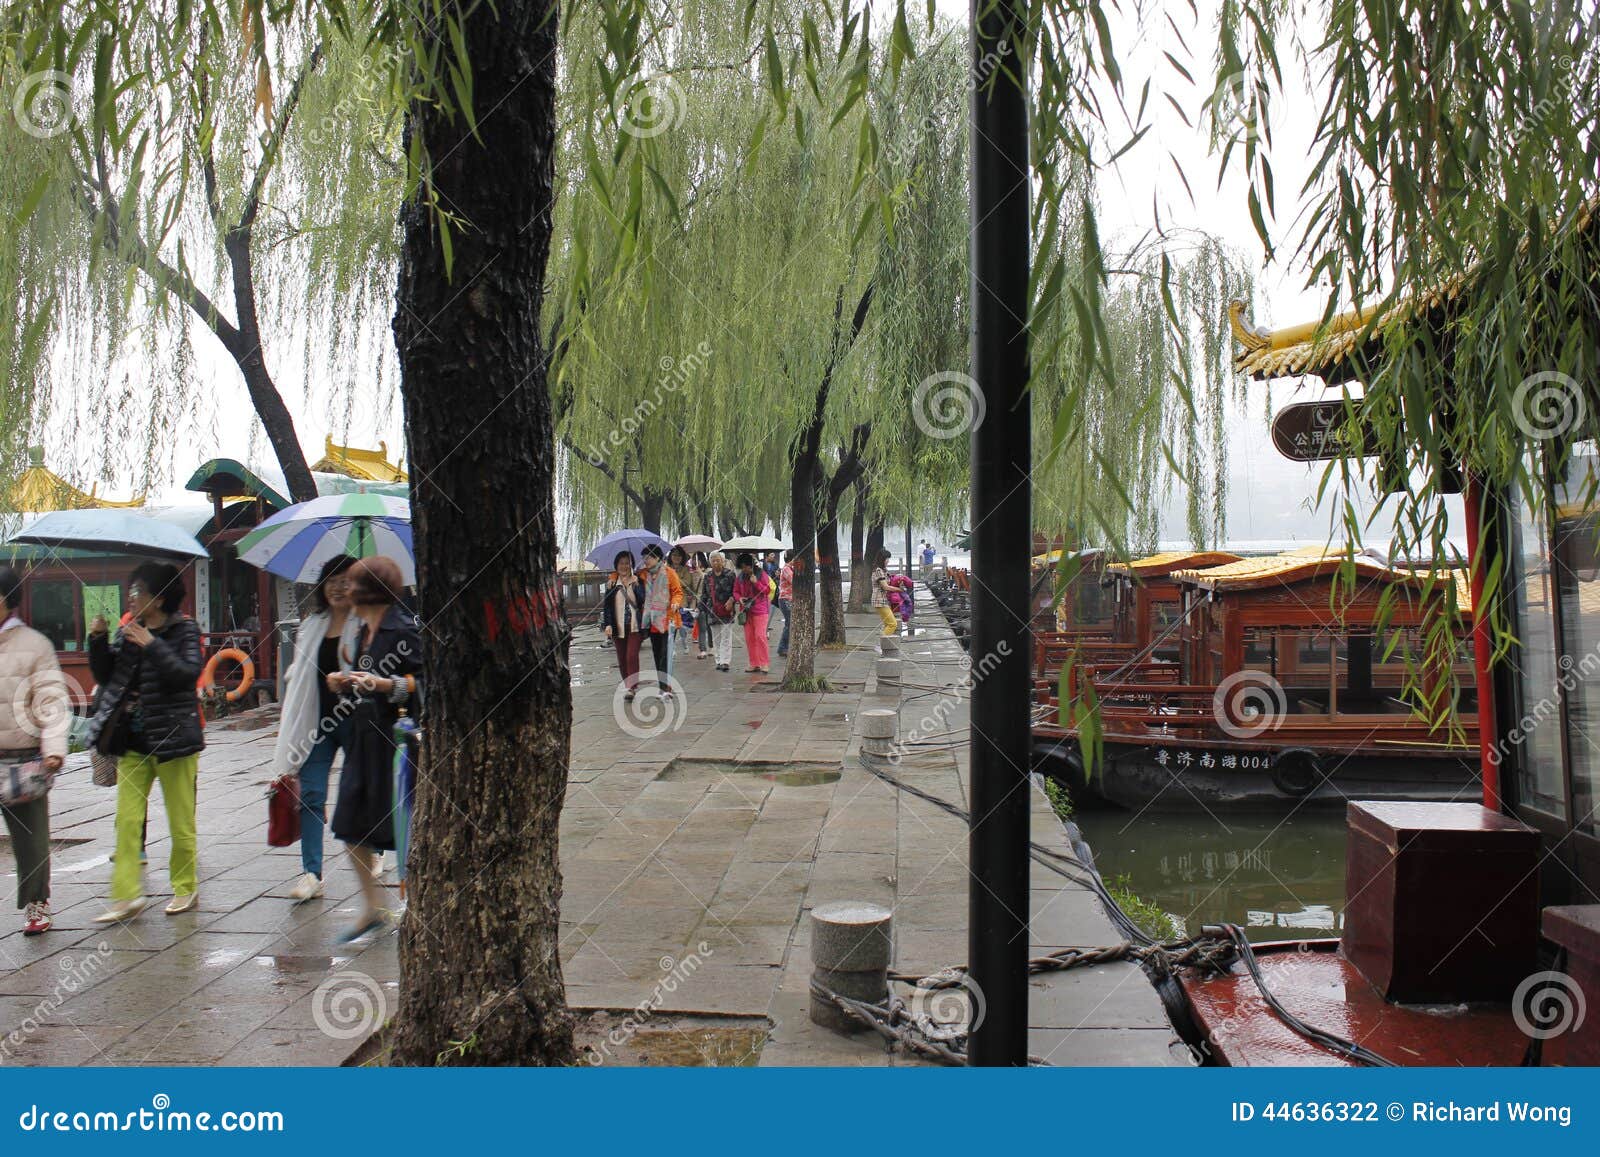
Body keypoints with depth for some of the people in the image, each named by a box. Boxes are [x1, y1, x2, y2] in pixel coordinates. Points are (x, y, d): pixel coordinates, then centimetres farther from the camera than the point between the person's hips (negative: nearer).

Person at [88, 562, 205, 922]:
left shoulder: (184, 630, -6)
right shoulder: (128, 630, 9)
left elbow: (188, 674, -20)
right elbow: (105, 676, 9)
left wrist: (152, 645, -26)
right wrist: (98, 641, -4)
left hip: (172, 737, -5)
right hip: (133, 741, 5)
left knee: (181, 821, 6)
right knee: (127, 819, 3)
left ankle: (186, 888, 20)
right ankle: (127, 895, 8)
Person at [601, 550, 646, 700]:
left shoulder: (637, 581, 4)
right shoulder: (612, 583, 7)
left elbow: (643, 600, -8)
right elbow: (606, 604, 5)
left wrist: (635, 585, -18)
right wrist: (607, 624, -4)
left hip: (635, 625, -3)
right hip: (618, 626, 3)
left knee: (632, 656, -13)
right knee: (622, 658, 7)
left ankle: (631, 687, -13)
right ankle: (628, 685, 17)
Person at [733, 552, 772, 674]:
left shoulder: (761, 574, -3)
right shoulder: (740, 577, 10)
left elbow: (767, 590, -6)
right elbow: (736, 591, 15)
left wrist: (756, 583, -18)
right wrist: (739, 598, -7)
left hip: (760, 609, -5)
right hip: (746, 610, 5)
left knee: (760, 636, -11)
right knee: (749, 638, 5)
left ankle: (764, 664, -5)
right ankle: (754, 664, 13)